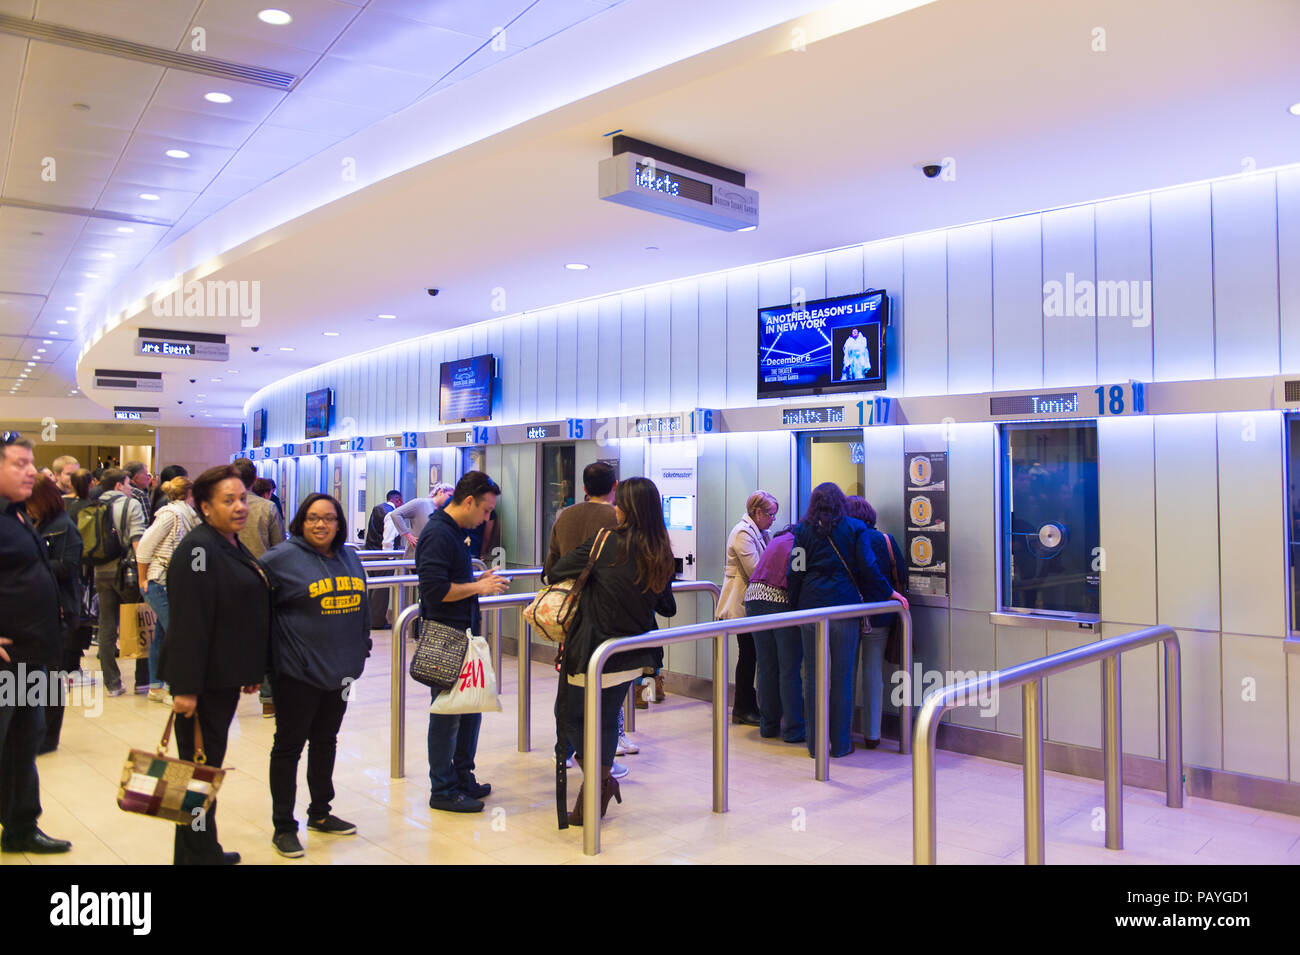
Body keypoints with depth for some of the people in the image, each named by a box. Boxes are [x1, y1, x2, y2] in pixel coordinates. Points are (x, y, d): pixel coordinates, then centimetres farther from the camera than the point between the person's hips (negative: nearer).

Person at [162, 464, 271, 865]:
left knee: (210, 761, 17)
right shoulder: (197, 549, -18)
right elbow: (188, 622, -24)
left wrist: (251, 672, 22)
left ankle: (205, 849, 29)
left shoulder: (234, 547, 12)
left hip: (225, 677, 10)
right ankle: (198, 854, 12)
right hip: (202, 681, -9)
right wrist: (185, 687, -27)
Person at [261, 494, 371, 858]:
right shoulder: (283, 557, -11)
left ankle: (320, 813, 33)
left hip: (339, 670, 6)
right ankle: (283, 826, 16)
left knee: (326, 742, 18)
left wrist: (362, 646, 16)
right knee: (289, 746, 5)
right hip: (298, 670, -6)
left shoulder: (350, 558, 9)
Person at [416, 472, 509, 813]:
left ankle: (463, 777, 30)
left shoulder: (458, 531, 13)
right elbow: (435, 590, -25)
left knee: (471, 706, 17)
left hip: (463, 633, 10)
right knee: (447, 713, 0)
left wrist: (480, 582, 7)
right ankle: (443, 790, 12)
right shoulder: (438, 534, -17)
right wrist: (477, 587, -16)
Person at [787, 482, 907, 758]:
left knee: (813, 676, 6)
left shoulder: (804, 530, 8)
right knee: (842, 676, 5)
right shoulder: (854, 528, 5)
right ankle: (841, 743, 11)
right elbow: (868, 568, 0)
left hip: (811, 606, 1)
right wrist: (889, 594, 10)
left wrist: (796, 604, 9)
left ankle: (815, 743, 11)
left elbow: (795, 572, 3)